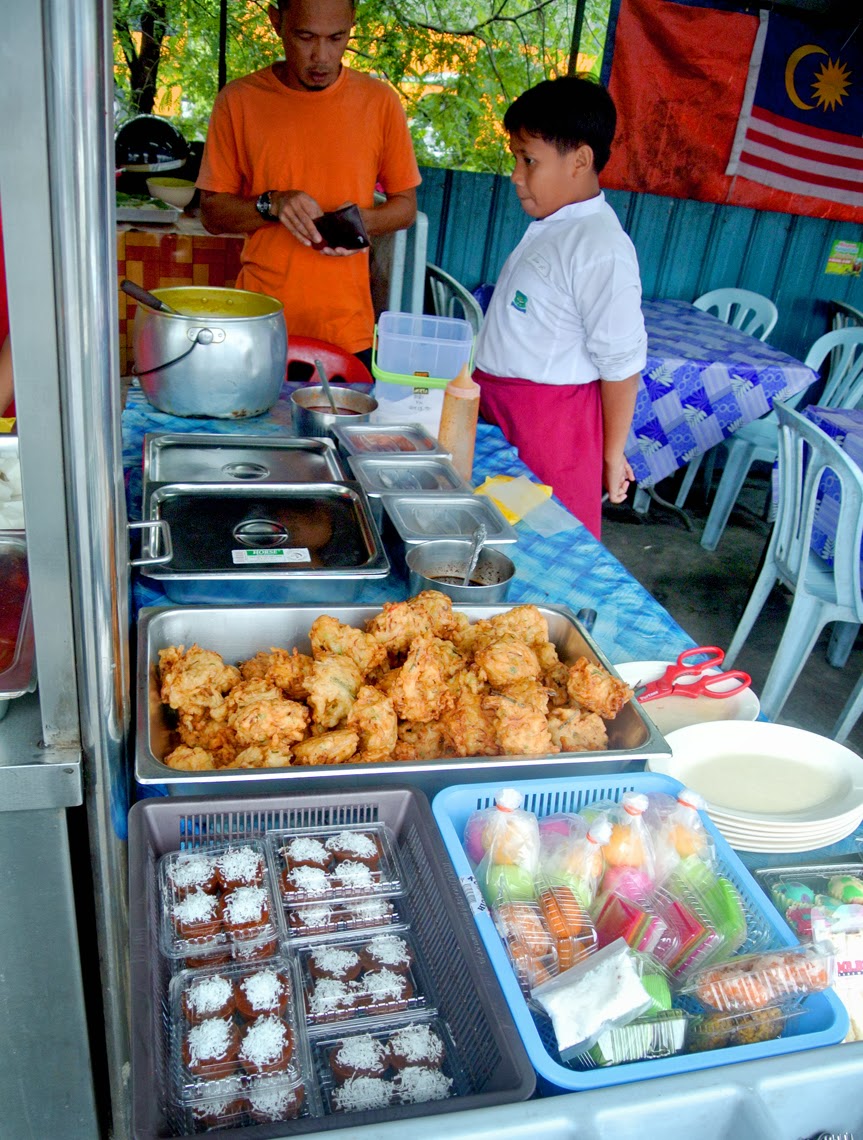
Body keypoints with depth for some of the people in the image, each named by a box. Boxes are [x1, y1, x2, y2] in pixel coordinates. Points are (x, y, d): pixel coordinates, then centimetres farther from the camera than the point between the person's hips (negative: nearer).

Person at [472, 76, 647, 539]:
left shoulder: (601, 248, -18)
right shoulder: (549, 228, 10)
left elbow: (622, 365, -16)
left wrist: (612, 455, -10)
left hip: (553, 425, -8)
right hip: (501, 414, 8)